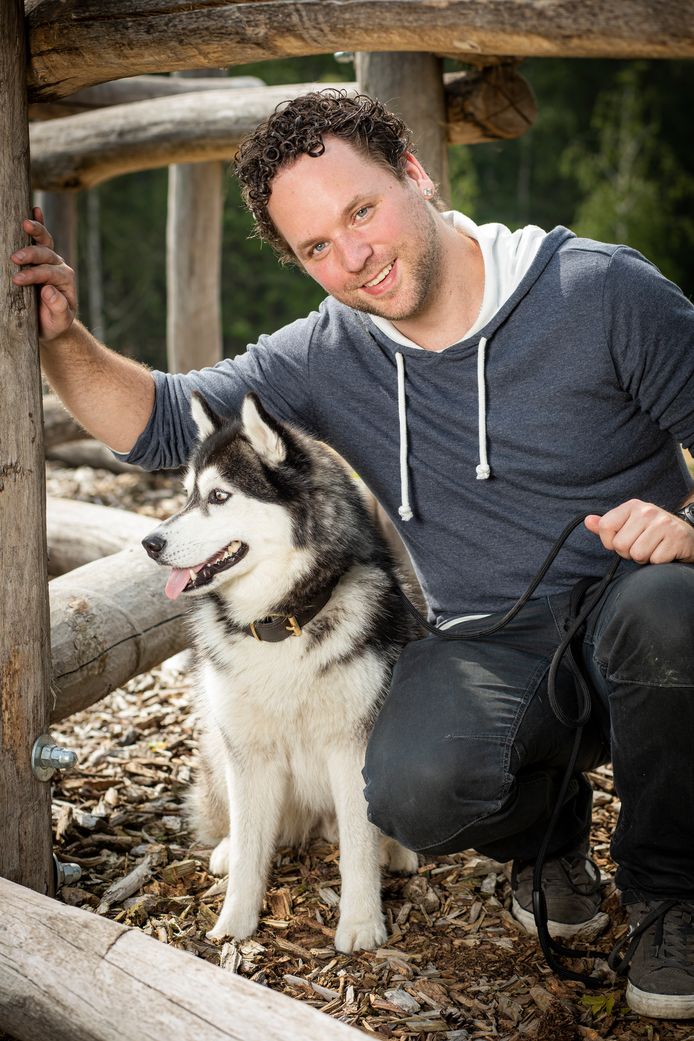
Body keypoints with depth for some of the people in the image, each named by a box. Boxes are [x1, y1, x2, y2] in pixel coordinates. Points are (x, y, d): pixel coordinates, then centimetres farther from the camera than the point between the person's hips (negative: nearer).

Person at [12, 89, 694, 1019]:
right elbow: (157, 423, 4)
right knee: (414, 791, -31)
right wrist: (61, 336, -13)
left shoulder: (600, 290, -7)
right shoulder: (329, 358, 4)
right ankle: (546, 826, 9)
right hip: (494, 655, 2)